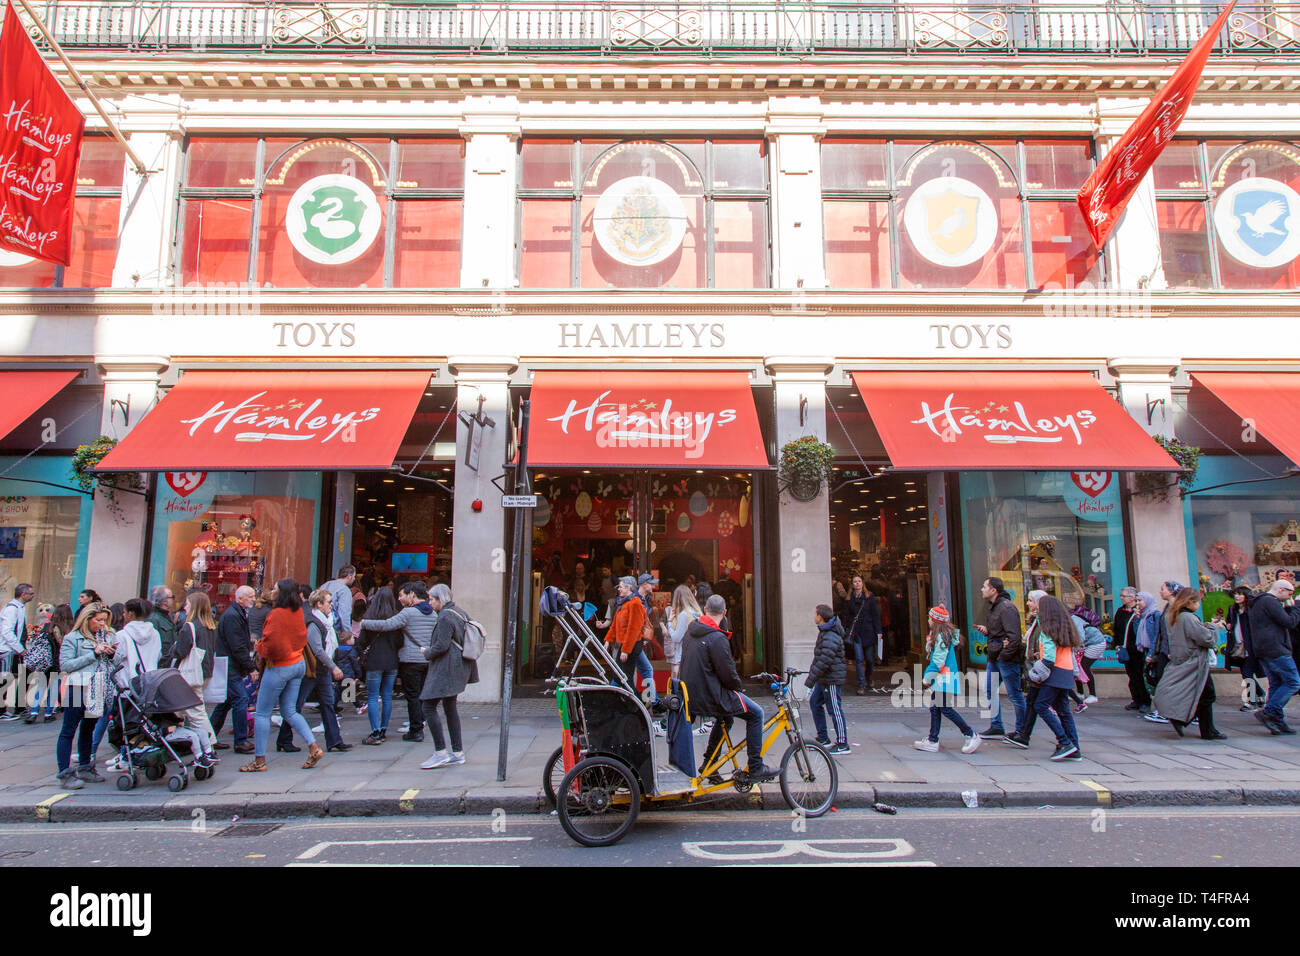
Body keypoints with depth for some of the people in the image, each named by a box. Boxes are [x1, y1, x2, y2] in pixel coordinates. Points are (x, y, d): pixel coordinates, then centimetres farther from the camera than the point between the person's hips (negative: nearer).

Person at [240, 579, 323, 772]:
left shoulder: (277, 614, -19)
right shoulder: (297, 612, 5)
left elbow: (271, 642, -23)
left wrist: (261, 651, -1)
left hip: (279, 667, -8)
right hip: (298, 664, 8)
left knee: (262, 713, 5)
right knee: (289, 711, 14)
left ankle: (259, 760, 11)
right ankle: (314, 747, 3)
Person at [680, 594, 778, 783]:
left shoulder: (691, 631, 6)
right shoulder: (717, 638, -21)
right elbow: (727, 674, -20)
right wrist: (737, 686, 3)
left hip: (691, 695, 9)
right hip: (709, 698, -9)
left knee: (726, 717, 31)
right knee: (756, 714, 2)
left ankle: (709, 764, 35)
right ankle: (754, 769, 5)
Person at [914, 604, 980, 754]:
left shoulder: (942, 636, -16)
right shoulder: (937, 635, 14)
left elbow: (938, 660, -19)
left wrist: (927, 677, -13)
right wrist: (928, 676, 15)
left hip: (945, 678, -10)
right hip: (939, 678, 10)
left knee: (946, 709, -6)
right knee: (934, 708, 8)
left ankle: (971, 735, 5)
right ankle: (932, 741, 10)